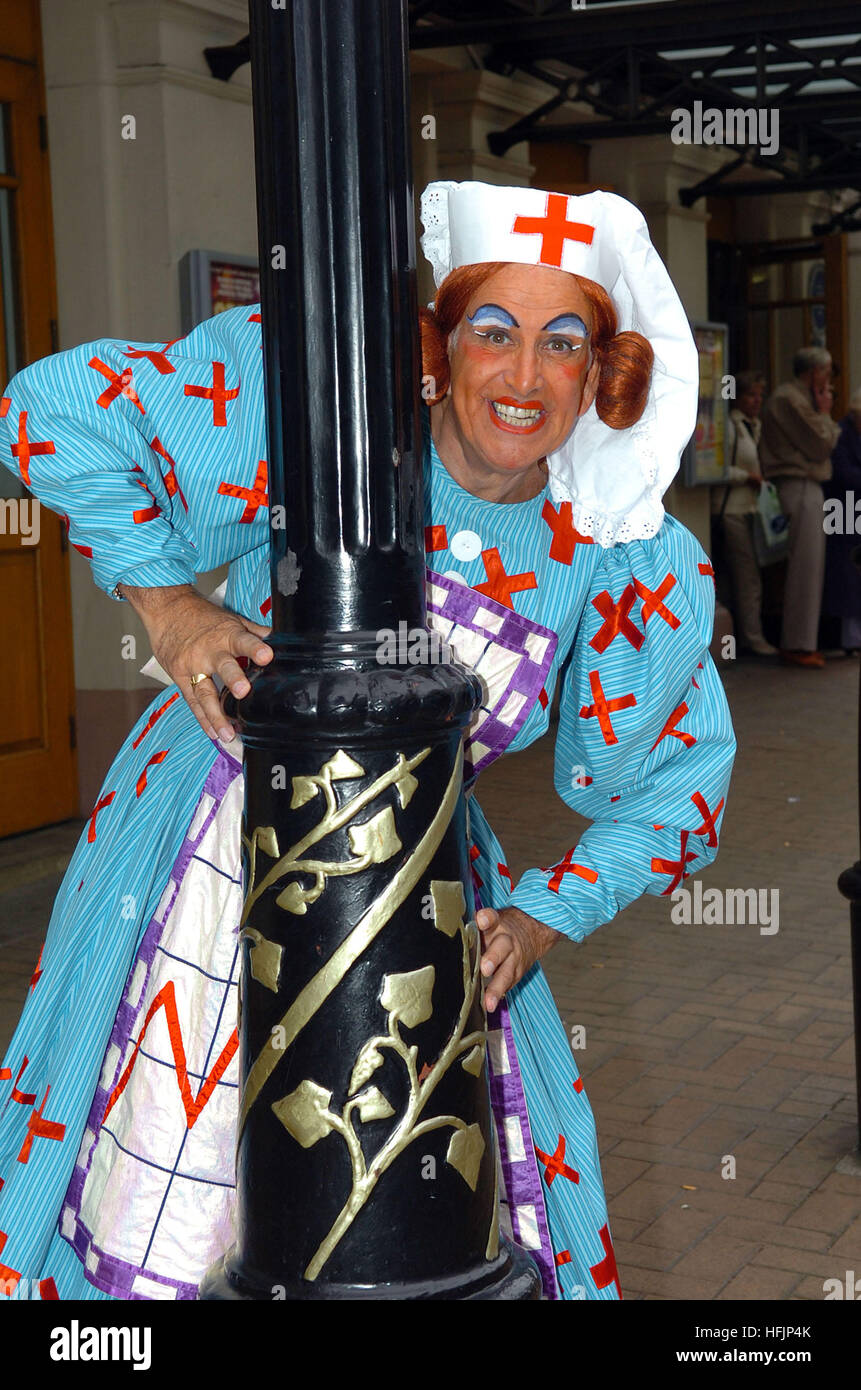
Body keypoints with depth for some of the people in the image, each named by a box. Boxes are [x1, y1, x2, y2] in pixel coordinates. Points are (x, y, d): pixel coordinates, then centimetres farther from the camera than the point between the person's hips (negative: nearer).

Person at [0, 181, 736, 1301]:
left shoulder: (632, 569, -8)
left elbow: (669, 786, 3)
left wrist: (538, 921, -9)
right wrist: (166, 601, -17)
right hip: (215, 855, -2)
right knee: (166, 1210, 8)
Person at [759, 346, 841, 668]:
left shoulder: (800, 398, 22)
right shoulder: (789, 400, -12)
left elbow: (825, 442, 21)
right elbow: (822, 444, -14)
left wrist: (823, 416, 11)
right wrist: (825, 413, -1)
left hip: (806, 488, 11)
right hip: (800, 488, -11)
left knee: (807, 568, 11)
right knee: (805, 568, -10)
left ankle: (801, 642, 15)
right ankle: (798, 645, -8)